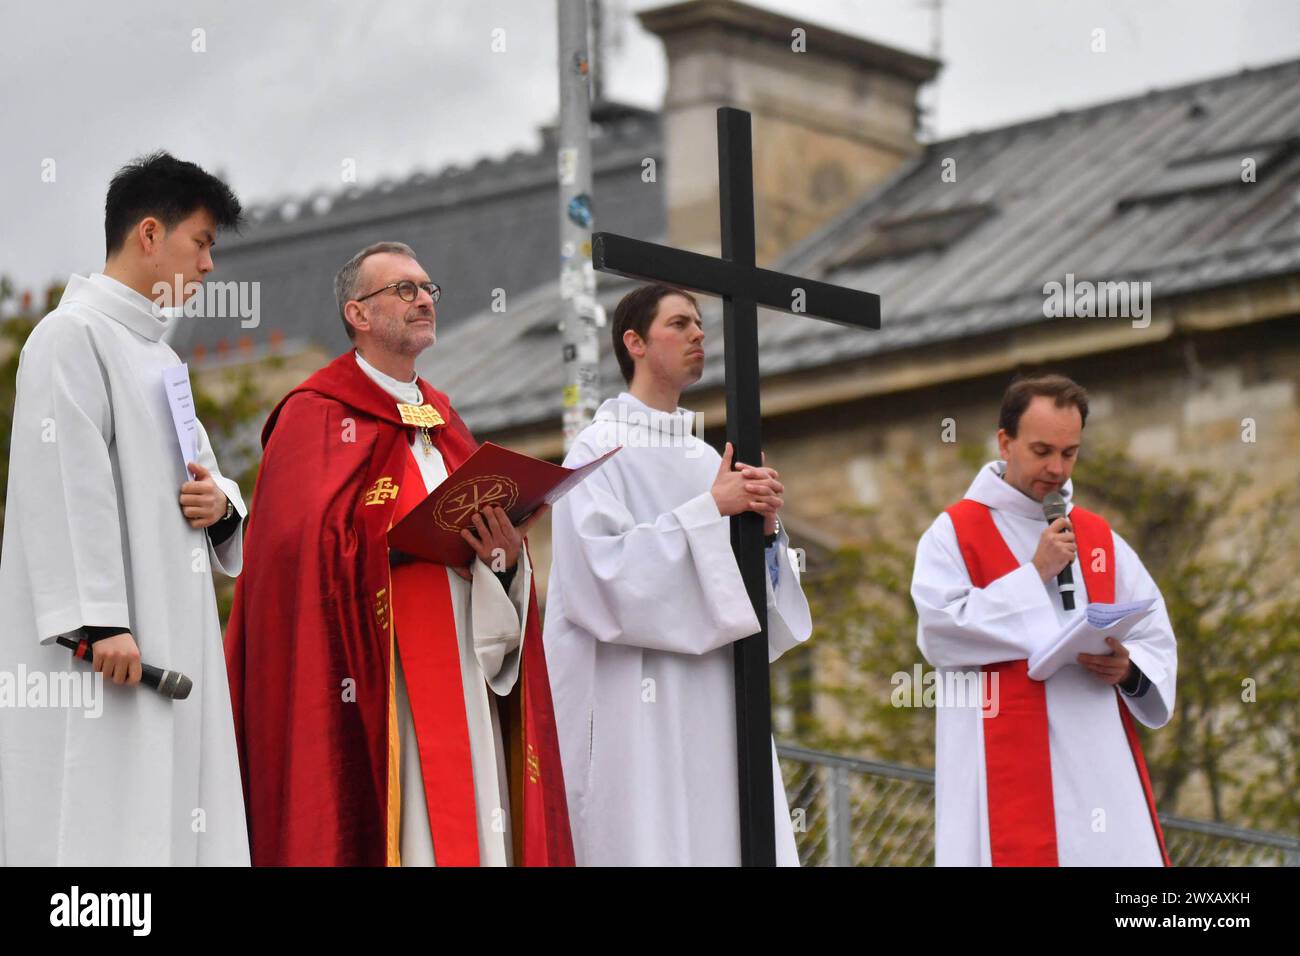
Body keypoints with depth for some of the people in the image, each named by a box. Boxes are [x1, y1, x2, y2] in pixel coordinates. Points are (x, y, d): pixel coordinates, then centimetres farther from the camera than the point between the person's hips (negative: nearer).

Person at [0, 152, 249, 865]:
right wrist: (98, 621, -24)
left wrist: (220, 501, 2)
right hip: (101, 645, -9)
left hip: (172, 635, 9)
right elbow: (65, 485, -16)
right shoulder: (73, 335, -7)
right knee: (103, 824, -13)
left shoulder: (157, 353, 22)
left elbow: (192, 474, 27)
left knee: (171, 820, 4)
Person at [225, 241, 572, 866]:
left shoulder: (442, 423, 22)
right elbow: (313, 540, -13)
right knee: (399, 836, -12)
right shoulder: (315, 416, 1)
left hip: (463, 685, 7)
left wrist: (504, 554, -6)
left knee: (479, 834, -1)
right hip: (377, 686, -7)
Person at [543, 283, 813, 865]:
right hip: (636, 702, -6)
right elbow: (605, 567, -16)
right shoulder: (601, 450, -3)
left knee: (729, 839, -1)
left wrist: (766, 524, -4)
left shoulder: (708, 460, 16)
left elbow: (741, 586, 15)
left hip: (713, 701, 6)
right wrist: (709, 510, -14)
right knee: (647, 842, -11)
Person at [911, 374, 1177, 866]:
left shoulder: (1100, 538, 16)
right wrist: (1033, 575, -11)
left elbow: (1157, 641, 13)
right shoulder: (954, 533, 3)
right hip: (1006, 774, -4)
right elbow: (938, 632, -11)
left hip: (1100, 767, 4)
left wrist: (1129, 668, -10)